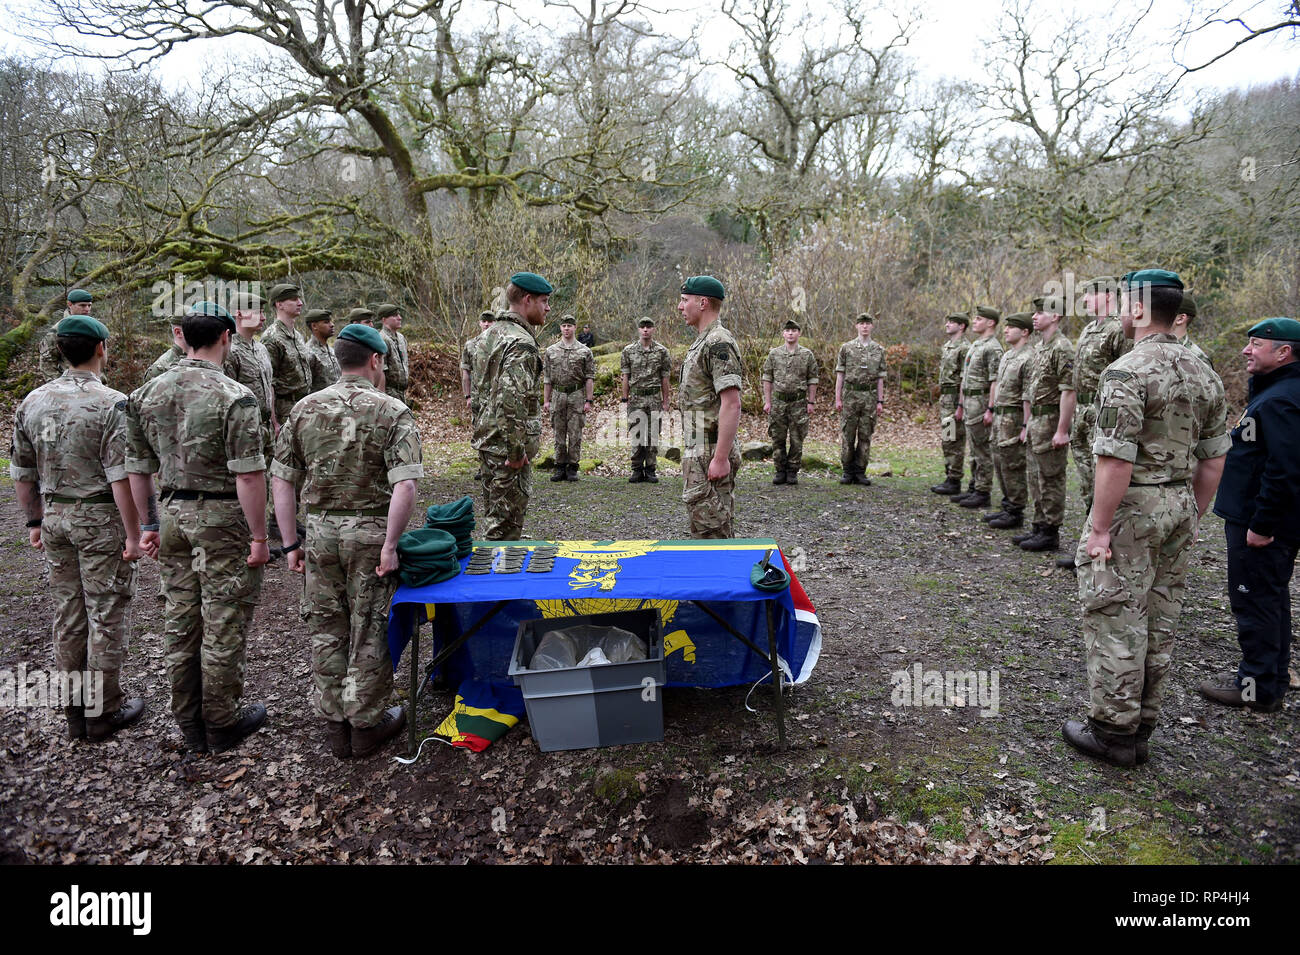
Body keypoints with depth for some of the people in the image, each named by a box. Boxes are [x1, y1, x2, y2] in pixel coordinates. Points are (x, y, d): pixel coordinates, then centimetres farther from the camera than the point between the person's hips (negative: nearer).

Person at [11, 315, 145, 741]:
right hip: (100, 519, -6)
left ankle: (75, 710, 25)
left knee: (68, 615, 15)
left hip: (55, 517, 6)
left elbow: (21, 473, 10)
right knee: (105, 616, 4)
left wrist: (35, 521, 20)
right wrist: (133, 533, -14)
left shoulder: (32, 402, 4)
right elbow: (120, 478, -20)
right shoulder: (111, 404, -17)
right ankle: (103, 710, 14)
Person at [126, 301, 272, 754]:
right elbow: (248, 475, -20)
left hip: (173, 514, 7)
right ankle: (221, 724, 17)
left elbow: (137, 468, 9)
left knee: (181, 621, 14)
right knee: (223, 625, 4)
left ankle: (190, 725, 27)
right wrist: (259, 537, -13)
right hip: (222, 519, -6)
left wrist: (150, 524, 18)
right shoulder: (234, 397, -17)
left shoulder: (146, 394, 4)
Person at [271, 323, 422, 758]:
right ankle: (366, 724, 21)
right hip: (371, 531, -4)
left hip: (320, 530, 4)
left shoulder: (304, 409, 3)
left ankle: (334, 724, 26)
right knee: (369, 631, 8)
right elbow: (404, 485, -21)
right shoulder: (392, 412, -10)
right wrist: (390, 544, -15)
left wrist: (290, 543, 9)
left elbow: (282, 480, 3)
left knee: (327, 629, 15)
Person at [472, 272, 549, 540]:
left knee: (494, 513, 22)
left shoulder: (491, 333, 12)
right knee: (506, 519, -1)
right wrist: (517, 450, -22)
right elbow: (512, 400, -28)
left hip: (486, 436, 10)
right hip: (506, 445, -10)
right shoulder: (521, 343, -20)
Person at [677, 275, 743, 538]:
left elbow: (732, 404, -22)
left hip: (711, 454, -10)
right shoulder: (700, 343, 18)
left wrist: (721, 458, -25)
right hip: (697, 452, 11)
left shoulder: (718, 343, -15)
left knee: (711, 532, -6)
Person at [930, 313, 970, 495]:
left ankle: (954, 481, -3)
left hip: (955, 397, -10)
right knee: (946, 440, 12)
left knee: (955, 441, -6)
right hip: (944, 397, 10)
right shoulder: (947, 346, 17)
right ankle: (949, 478, 19)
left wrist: (960, 407, -21)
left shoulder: (964, 348, -13)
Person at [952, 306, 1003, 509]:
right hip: (969, 402, 10)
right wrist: (960, 405, 21)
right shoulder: (974, 345, 18)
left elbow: (995, 381, -19)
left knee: (983, 449, -5)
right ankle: (974, 488, 20)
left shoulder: (993, 348, -13)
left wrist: (990, 409, -24)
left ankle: (983, 493, -1)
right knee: (974, 449, 13)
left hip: (982, 403, -10)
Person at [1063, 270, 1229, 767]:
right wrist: (1192, 516, 20)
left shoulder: (1127, 371, -18)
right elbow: (1213, 458, 12)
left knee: (1116, 620, 1)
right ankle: (1141, 726, 26)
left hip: (1132, 507, -8)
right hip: (1179, 504, 8)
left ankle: (1113, 730, 11)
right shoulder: (1204, 374, 8)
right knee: (1159, 621, 14)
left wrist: (1099, 528, -17)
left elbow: (1116, 461, -23)